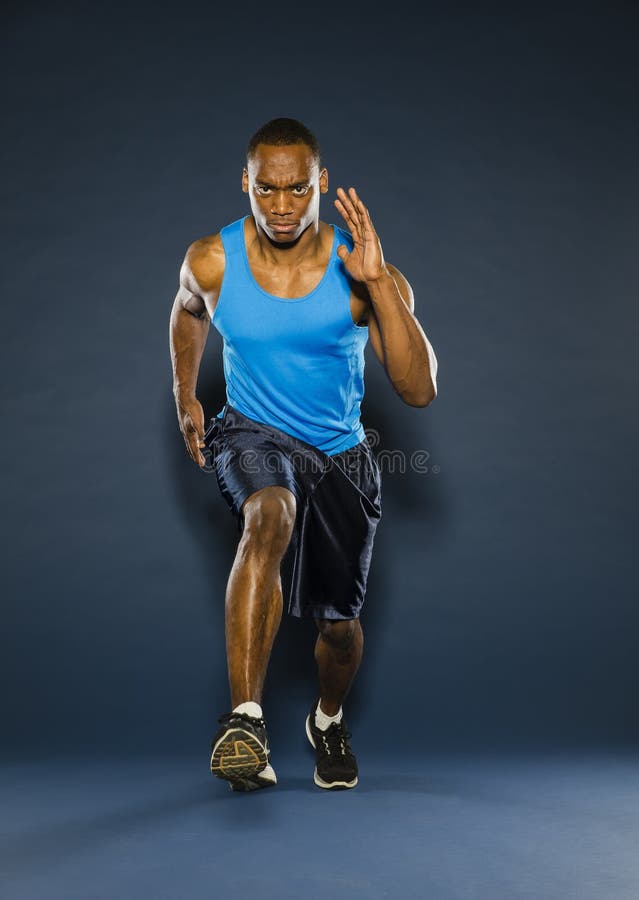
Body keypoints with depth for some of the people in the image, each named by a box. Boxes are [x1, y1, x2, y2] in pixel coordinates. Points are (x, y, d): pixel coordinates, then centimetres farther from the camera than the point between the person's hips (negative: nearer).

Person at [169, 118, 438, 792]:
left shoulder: (360, 273, -18)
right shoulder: (211, 262, -12)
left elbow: (418, 391, -27)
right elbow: (187, 312, 13)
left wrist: (379, 282, -35)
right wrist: (185, 396, 17)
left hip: (340, 454, 1)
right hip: (252, 433, -1)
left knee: (338, 623, 11)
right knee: (270, 516, -38)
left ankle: (328, 719, 46)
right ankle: (244, 719, -39)